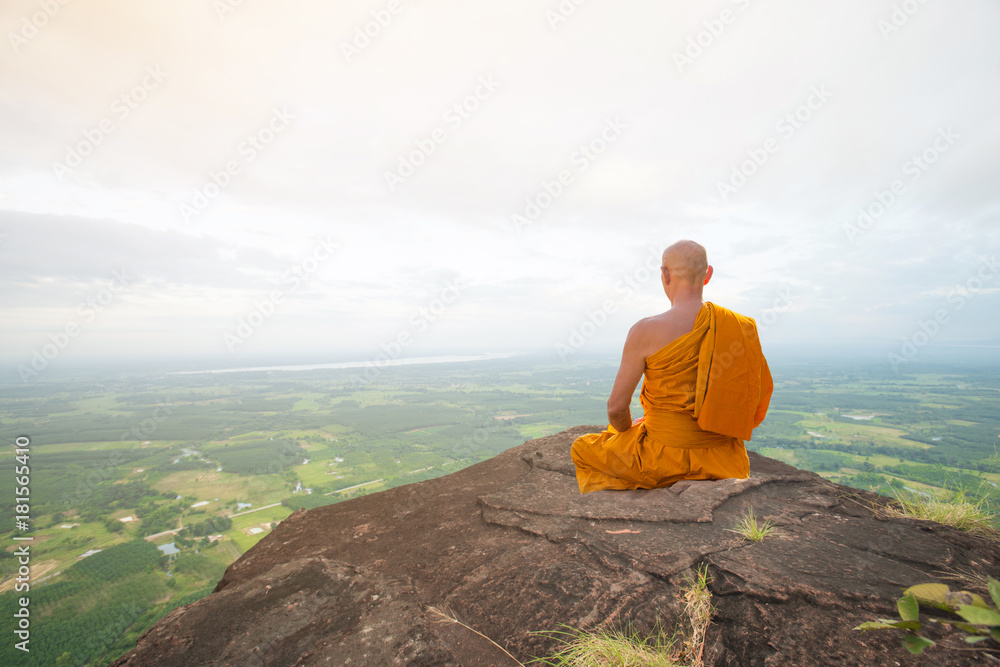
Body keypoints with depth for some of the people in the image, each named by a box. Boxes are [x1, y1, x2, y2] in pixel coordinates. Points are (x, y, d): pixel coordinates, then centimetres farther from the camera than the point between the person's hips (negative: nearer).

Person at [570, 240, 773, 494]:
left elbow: (616, 408, -15)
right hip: (725, 462, 6)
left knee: (582, 448, 20)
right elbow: (758, 407, 6)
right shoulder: (739, 326, -4)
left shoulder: (645, 332, -20)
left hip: (667, 458, -5)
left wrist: (628, 431, 8)